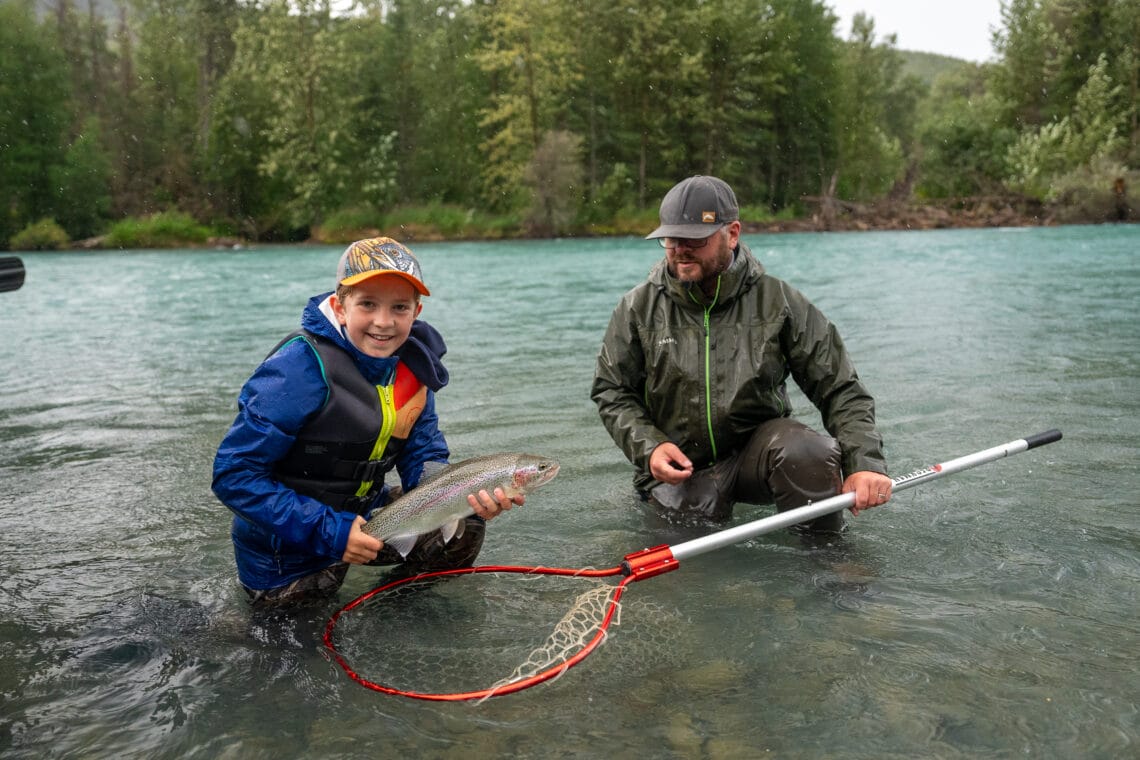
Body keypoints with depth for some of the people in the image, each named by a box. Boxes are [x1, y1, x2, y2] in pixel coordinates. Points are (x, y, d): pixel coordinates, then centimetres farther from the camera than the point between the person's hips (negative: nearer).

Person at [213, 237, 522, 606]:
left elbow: (424, 463, -5)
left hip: (362, 515, 6)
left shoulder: (413, 367, -8)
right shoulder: (301, 368, -29)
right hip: (285, 553, -5)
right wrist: (328, 532, -33)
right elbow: (235, 475, -28)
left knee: (462, 527, 1)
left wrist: (470, 493, -26)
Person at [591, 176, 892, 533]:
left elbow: (840, 388, -5)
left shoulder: (778, 301, -6)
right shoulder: (639, 308, -5)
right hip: (678, 467, 0)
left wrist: (865, 462, -19)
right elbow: (611, 391, 4)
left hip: (759, 449, 0)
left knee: (810, 453, -29)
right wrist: (648, 446, -13)